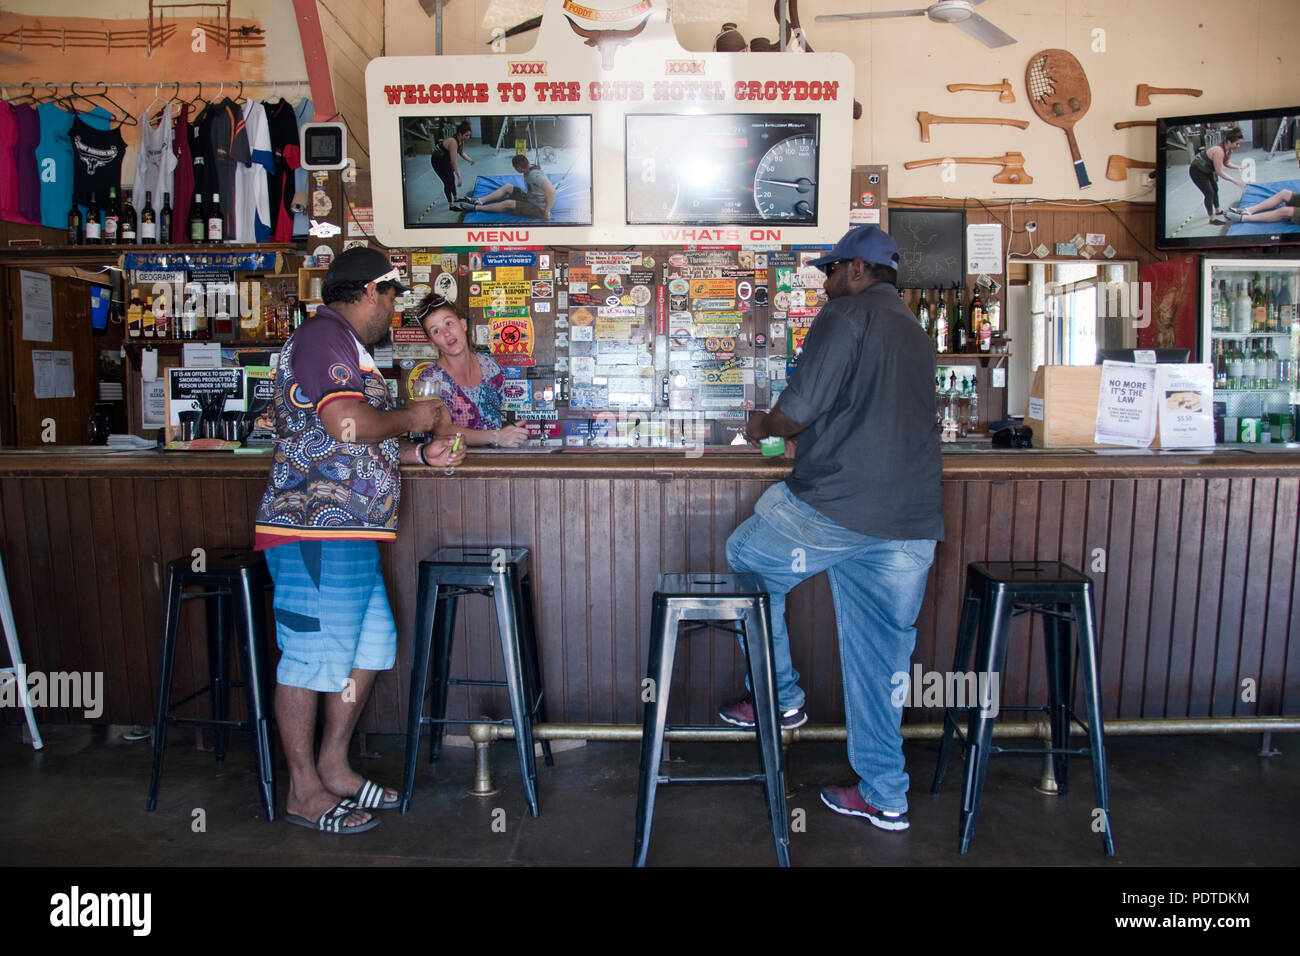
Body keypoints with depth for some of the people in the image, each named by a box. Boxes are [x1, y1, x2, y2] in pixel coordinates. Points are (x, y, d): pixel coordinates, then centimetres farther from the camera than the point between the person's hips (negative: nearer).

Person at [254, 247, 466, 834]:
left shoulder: (343, 344, 23)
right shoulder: (324, 335, -11)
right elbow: (348, 423, -25)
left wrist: (419, 454, 14)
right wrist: (409, 418, -8)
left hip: (347, 534, 11)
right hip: (316, 530, -11)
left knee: (370, 642, 14)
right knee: (314, 654, -1)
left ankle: (334, 767, 26)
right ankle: (304, 792, 12)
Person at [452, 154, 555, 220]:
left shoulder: (534, 174, -30)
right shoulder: (529, 168, 0)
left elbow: (551, 191, -42)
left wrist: (546, 212, -35)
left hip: (538, 210, -10)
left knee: (508, 203, -20)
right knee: (507, 187, 9)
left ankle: (475, 208, -7)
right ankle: (478, 201, 8)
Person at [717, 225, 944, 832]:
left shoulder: (846, 315, -4)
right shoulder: (915, 333, 23)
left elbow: (796, 412, -10)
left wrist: (763, 426, 10)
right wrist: (805, 434, 33)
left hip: (837, 507, -8)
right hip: (913, 523, 8)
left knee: (747, 564, 16)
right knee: (880, 658, 14)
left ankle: (781, 698, 23)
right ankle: (885, 796, 22)